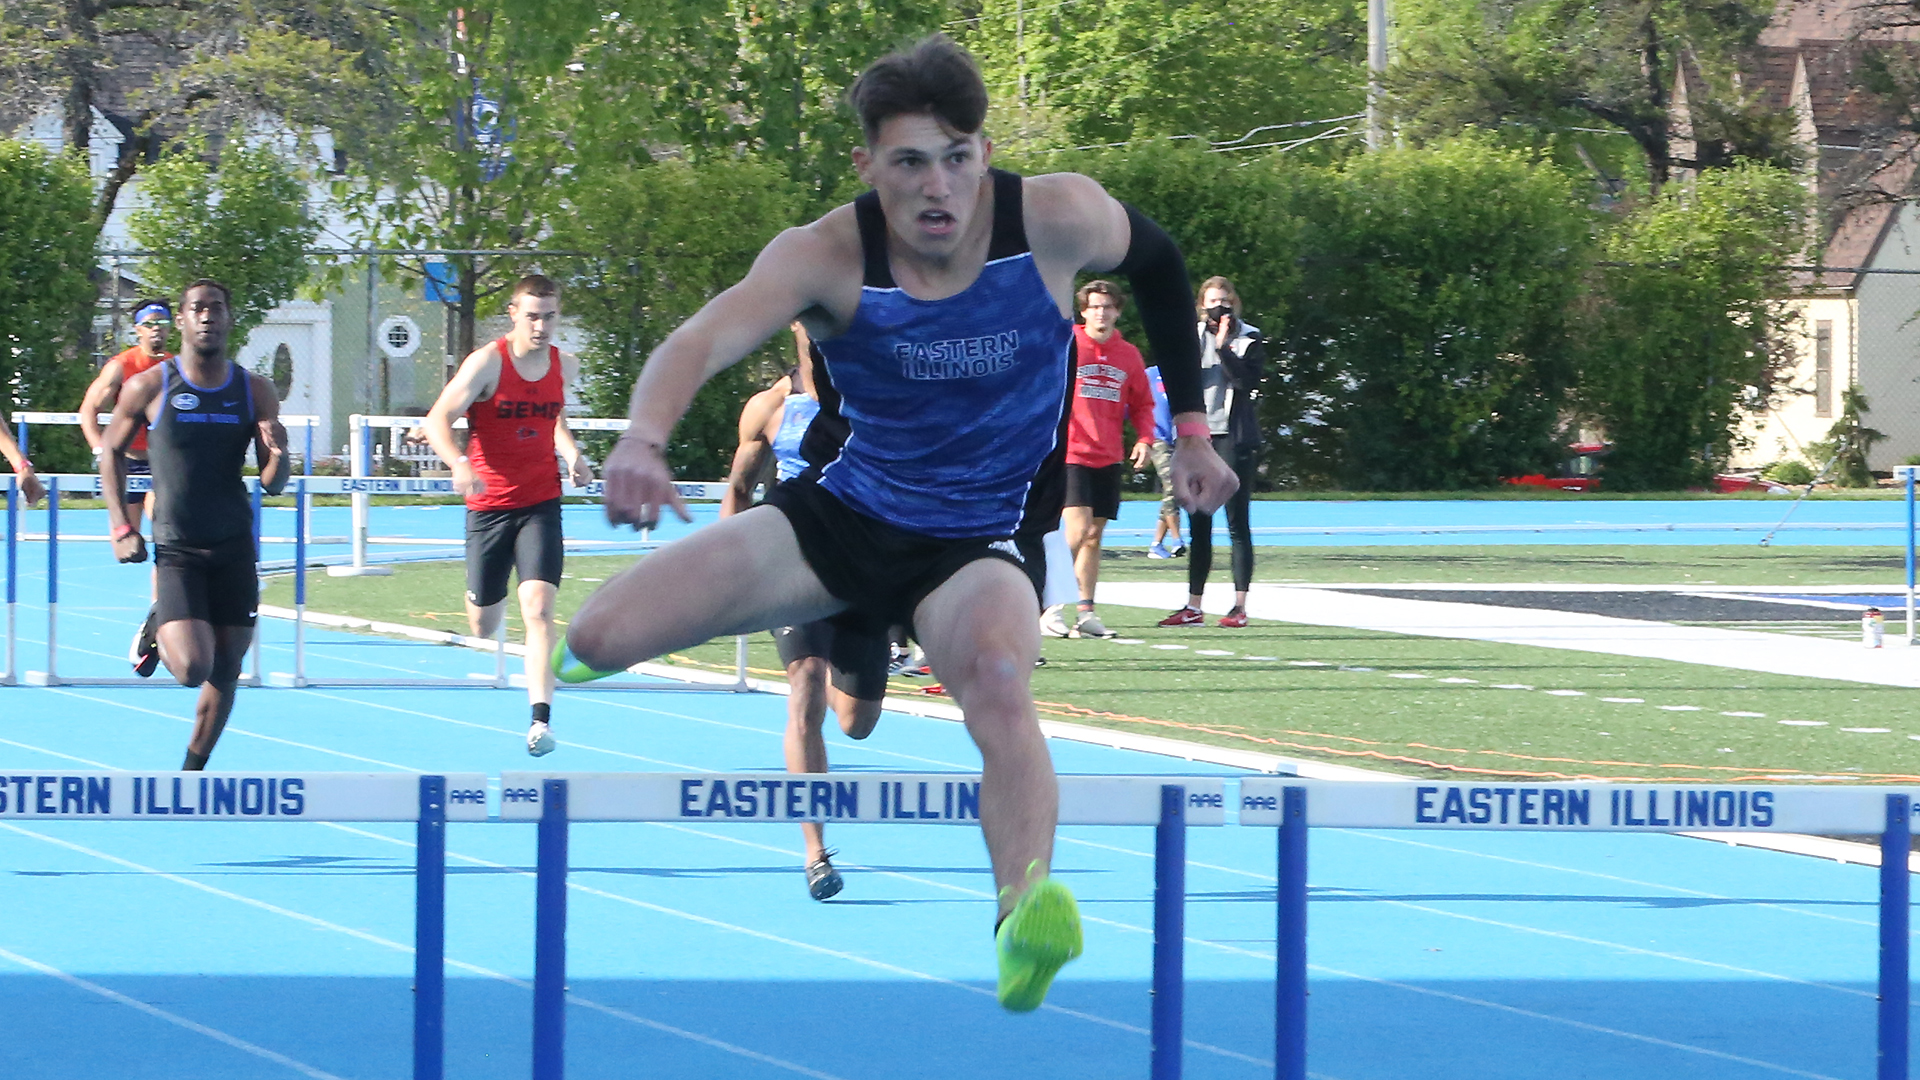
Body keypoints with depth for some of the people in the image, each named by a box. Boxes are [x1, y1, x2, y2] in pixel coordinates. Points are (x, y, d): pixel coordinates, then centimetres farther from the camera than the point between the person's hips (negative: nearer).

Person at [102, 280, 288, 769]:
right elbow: (111, 450, 8)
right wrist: (121, 528, -1)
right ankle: (157, 629, 17)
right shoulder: (148, 388, -6)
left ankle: (193, 772, 26)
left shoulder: (256, 392, 2)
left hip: (235, 548, 3)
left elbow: (273, 485, 4)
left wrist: (277, 454, -19)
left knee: (225, 673, 6)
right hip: (176, 550, -3)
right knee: (192, 669, -17)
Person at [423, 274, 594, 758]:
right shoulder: (487, 363, -12)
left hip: (541, 504, 2)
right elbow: (437, 419, -18)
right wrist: (458, 464, -36)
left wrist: (571, 453, 5)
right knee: (483, 627, 10)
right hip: (489, 504, -2)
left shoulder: (565, 367, 4)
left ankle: (540, 719, -23)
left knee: (538, 609, -18)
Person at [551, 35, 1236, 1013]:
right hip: (840, 510, 1)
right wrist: (643, 437, -57)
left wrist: (1190, 427, 11)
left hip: (980, 542, -1)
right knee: (599, 636, -10)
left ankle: (1024, 915, -57)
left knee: (999, 680, -38)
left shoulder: (1057, 218, -15)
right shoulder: (827, 256, -19)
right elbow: (705, 338, -36)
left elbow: (1158, 263, 7)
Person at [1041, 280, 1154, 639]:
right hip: (1071, 454, -5)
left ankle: (1085, 612, 12)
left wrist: (1145, 438, 2)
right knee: (1078, 530, -16)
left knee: (1095, 535, 7)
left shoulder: (1128, 355, 10)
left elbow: (1142, 404, 18)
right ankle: (1050, 606, -8)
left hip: (1108, 458, 5)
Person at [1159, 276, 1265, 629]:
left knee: (1237, 523, -5)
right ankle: (1193, 607, 9)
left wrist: (1223, 346, -15)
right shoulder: (1194, 336, 12)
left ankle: (1239, 606, -5)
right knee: (1198, 525, 6)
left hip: (1234, 437, -4)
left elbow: (1247, 380, -13)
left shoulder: (1248, 339, 1)